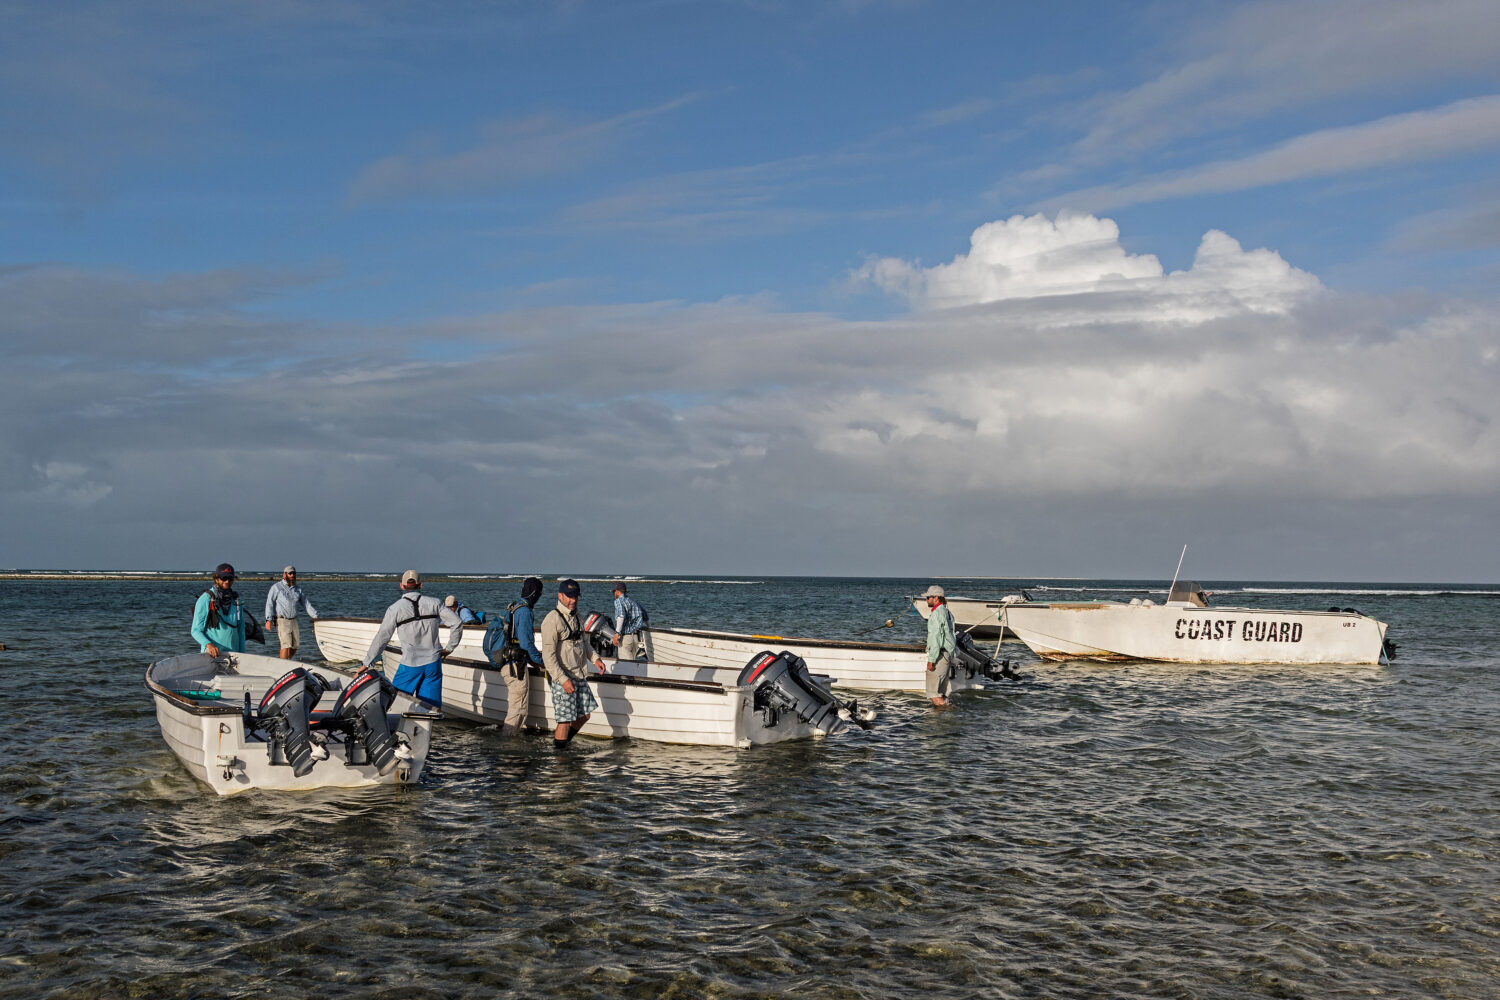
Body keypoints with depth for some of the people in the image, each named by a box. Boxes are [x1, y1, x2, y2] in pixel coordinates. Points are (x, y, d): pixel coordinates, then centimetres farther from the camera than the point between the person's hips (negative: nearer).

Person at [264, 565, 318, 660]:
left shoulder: (297, 589, 13)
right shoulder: (276, 587, -2)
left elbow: (306, 603, 16)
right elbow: (269, 603, -8)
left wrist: (315, 616, 9)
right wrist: (268, 620, -18)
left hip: (293, 620, 6)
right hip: (281, 621, -6)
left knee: (295, 646, 7)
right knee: (286, 645, -16)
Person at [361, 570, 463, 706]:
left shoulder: (395, 609, -4)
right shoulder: (434, 603, 3)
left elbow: (381, 638, -3)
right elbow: (457, 623, 1)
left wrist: (367, 664, 4)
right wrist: (449, 648, 10)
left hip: (410, 665, -3)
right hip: (433, 663, 3)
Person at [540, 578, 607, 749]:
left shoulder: (576, 615, 9)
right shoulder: (552, 620, -17)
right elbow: (548, 655, -20)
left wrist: (595, 658, 10)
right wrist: (563, 679, -25)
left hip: (580, 676, 8)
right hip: (562, 678, -8)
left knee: (584, 715, 14)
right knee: (565, 721, -6)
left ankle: (563, 743, 32)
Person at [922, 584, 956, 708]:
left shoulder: (937, 613, -15)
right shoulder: (947, 612, 15)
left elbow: (936, 638, -20)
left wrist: (931, 659, -19)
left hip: (940, 655, -10)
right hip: (949, 653, 10)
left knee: (933, 692, -7)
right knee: (942, 691, 14)